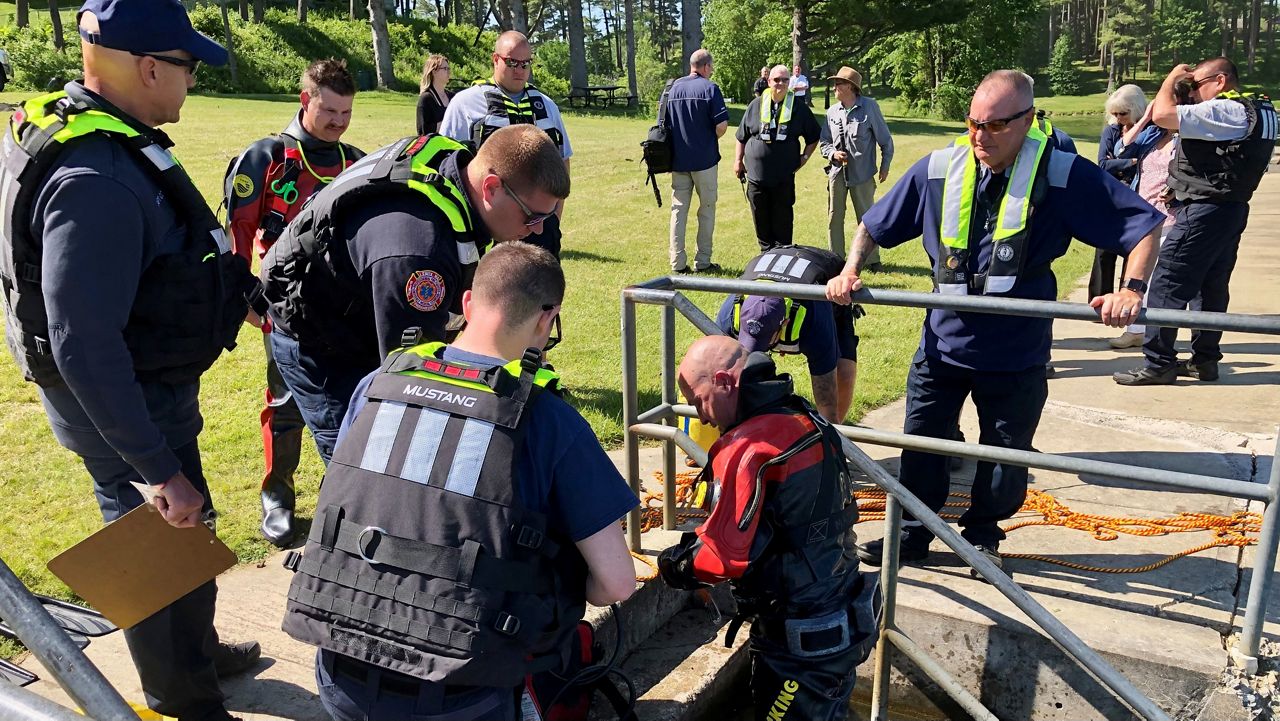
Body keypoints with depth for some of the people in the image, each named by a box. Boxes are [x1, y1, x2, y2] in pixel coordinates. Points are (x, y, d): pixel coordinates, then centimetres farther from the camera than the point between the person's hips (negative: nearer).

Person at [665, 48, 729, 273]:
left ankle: (678, 263, 7)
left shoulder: (673, 87, 6)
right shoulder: (709, 88, -8)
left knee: (678, 210, 8)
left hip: (678, 159, 4)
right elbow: (722, 124, -15)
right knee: (706, 209, 8)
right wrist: (712, 140, 5)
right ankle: (702, 262, 9)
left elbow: (665, 124, 8)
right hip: (704, 159, -4)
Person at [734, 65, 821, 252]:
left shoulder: (799, 108, 3)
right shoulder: (755, 105, 6)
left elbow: (813, 136, 13)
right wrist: (738, 161, 9)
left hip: (784, 178, -1)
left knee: (783, 219, 4)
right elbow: (742, 137, 13)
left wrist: (804, 157, 3)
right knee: (761, 219, 8)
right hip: (756, 175, 1)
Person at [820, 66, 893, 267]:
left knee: (866, 217, 4)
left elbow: (885, 139, 1)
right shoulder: (832, 111, 4)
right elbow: (824, 142, 13)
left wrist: (885, 165, 4)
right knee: (834, 217, 5)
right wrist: (832, 153, -8)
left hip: (862, 174, -3)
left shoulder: (870, 107, -6)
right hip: (837, 172, 4)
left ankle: (871, 259, 16)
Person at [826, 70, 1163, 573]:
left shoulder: (1062, 175, -13)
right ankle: (911, 535, 31)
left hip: (1016, 354, -2)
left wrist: (1133, 288, -23)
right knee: (921, 445, 11)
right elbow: (874, 225, 6)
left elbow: (1144, 223, -9)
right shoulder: (939, 168, -5)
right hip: (943, 340, 2)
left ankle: (982, 535, 37)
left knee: (1005, 456, 13)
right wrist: (851, 271, -9)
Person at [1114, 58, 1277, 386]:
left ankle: (1159, 363, -5)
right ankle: (1205, 359, 21)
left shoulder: (1226, 111, -16)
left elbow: (1163, 115, -23)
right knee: (1213, 287, 14)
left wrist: (1171, 79, -7)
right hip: (1231, 209, 10)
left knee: (1167, 284, -7)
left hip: (1204, 209, -10)